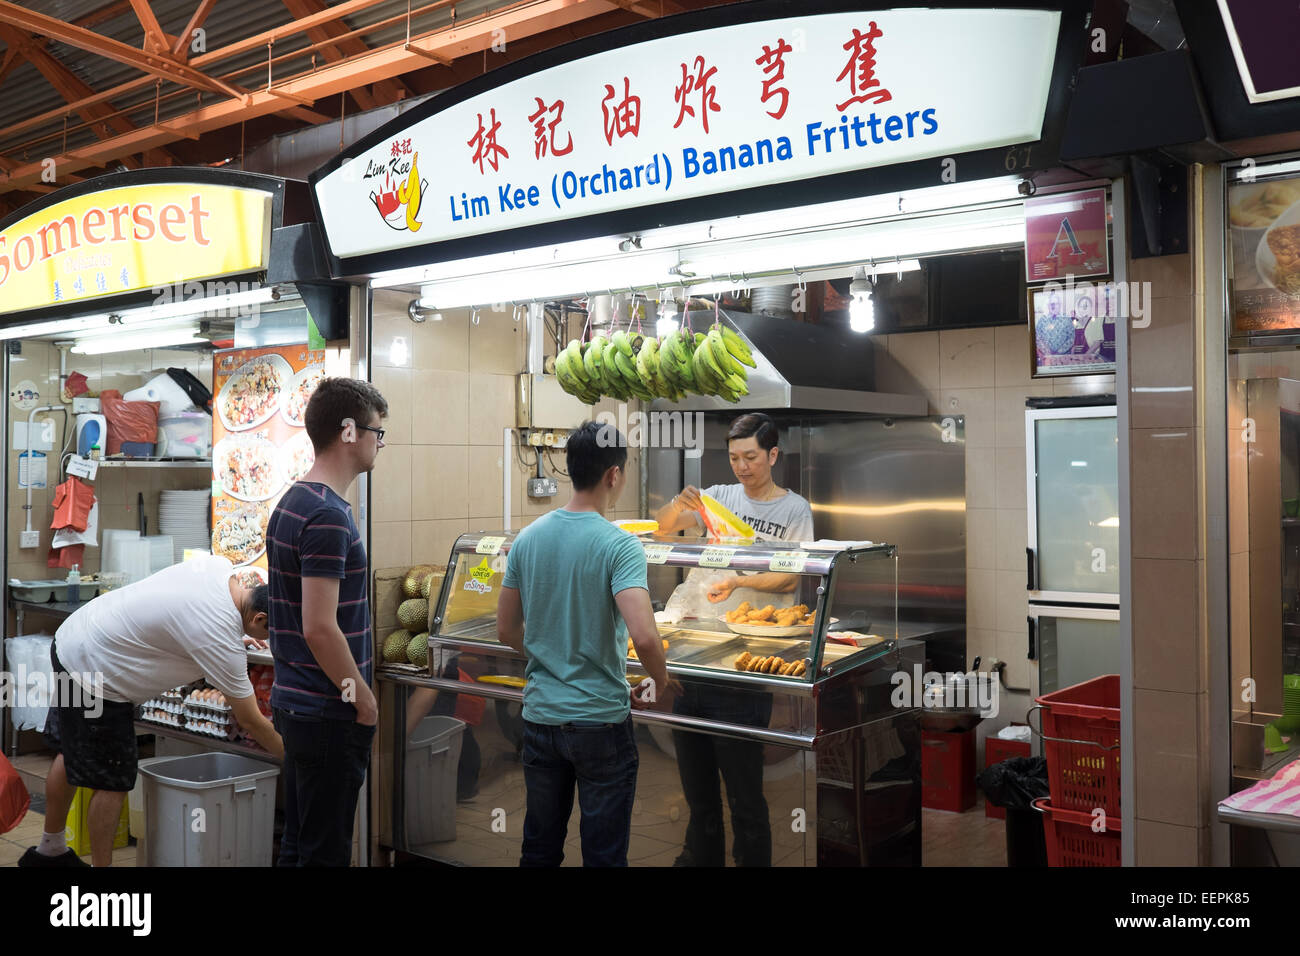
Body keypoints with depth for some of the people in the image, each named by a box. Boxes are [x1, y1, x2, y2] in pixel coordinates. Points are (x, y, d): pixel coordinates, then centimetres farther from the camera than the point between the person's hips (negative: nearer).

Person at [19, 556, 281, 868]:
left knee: (72, 756, 25)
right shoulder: (222, 641, -30)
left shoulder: (221, 566, -9)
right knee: (113, 783, 1)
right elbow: (251, 722, -20)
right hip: (96, 678, -10)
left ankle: (49, 850, 43)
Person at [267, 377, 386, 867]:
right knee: (325, 850, 1)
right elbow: (320, 627, -24)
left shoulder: (293, 501, 11)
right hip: (330, 715, -10)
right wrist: (365, 700, -13)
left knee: (299, 841, 18)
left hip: (294, 701, 10)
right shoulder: (328, 514, -20)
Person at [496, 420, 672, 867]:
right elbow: (643, 636, -27)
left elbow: (506, 631, 7)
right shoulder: (619, 545, -16)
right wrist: (661, 685, -8)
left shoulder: (528, 538, 1)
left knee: (539, 849, 18)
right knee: (603, 853, 8)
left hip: (540, 715, 5)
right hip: (600, 720, -5)